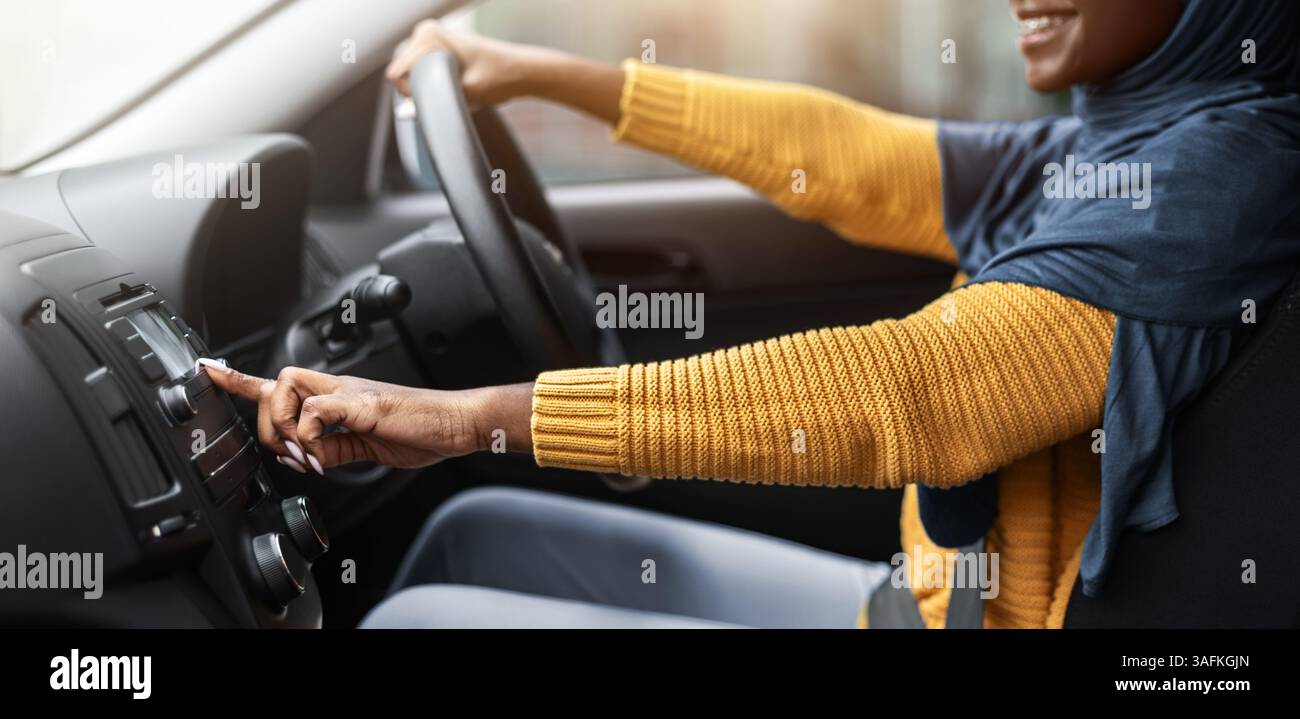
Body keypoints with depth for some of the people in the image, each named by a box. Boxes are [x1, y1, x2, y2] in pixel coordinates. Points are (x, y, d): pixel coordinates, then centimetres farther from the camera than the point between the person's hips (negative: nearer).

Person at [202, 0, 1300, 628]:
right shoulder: (1118, 147, 5)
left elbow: (912, 392, -33)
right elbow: (841, 159, 11)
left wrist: (482, 414, -34)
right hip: (921, 598, 9)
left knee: (426, 620, -9)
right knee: (477, 535, 13)